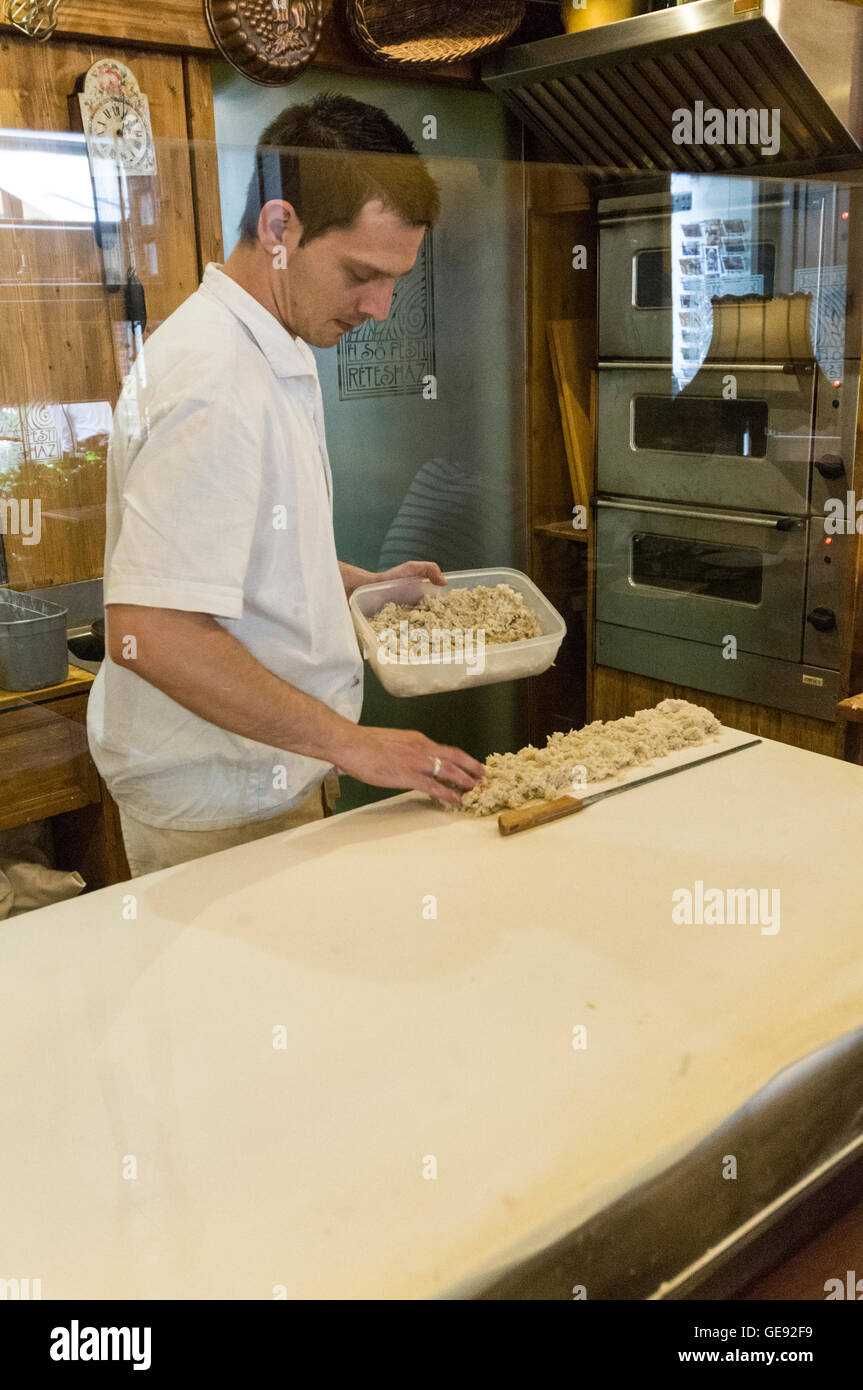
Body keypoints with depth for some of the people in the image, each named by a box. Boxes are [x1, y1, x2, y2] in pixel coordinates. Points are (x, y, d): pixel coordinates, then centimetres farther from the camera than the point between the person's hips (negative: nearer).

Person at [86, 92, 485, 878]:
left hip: (274, 776, 9)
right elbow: (149, 632, -29)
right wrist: (350, 743, -24)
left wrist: (360, 584, 11)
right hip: (223, 815, -9)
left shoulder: (279, 355, 10)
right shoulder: (211, 380, -23)